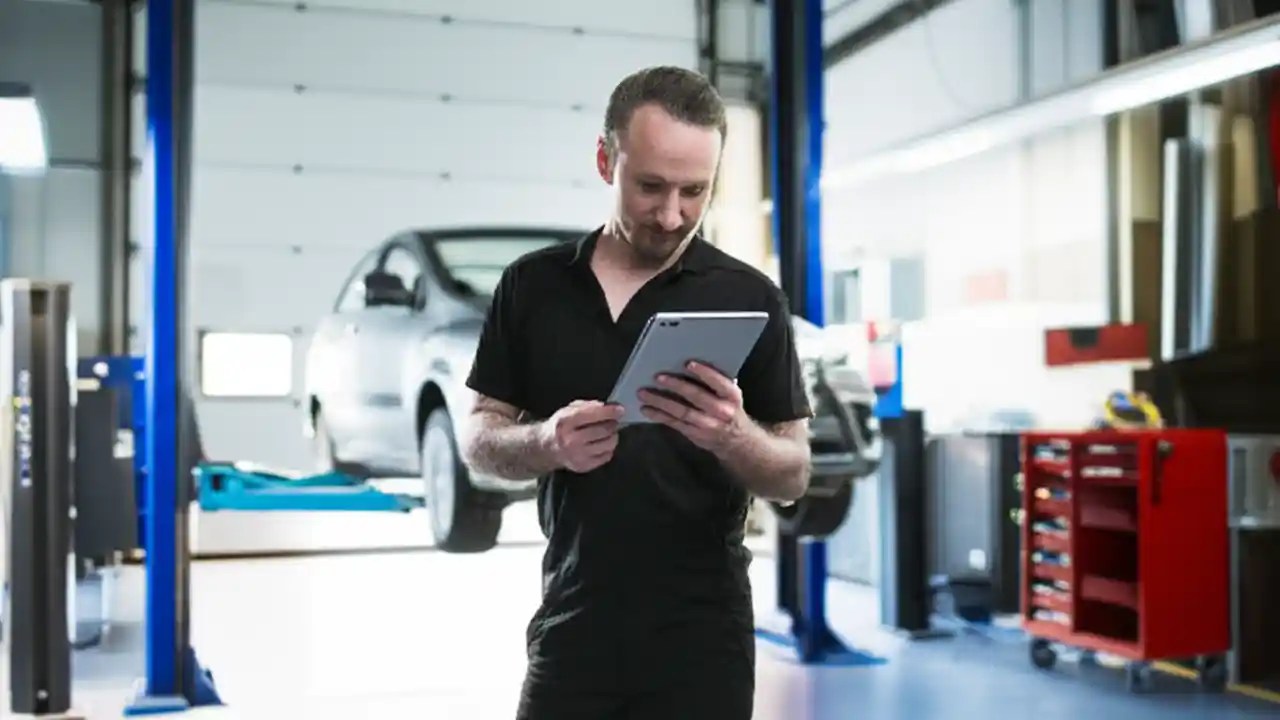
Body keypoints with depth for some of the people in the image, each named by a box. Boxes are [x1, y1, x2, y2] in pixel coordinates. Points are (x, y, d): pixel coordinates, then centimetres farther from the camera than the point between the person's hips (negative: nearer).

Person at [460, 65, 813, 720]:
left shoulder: (749, 299, -3)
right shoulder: (532, 285, 3)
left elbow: (793, 474, -1)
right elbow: (477, 439, 6)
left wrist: (731, 434, -23)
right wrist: (547, 443, -15)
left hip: (700, 633, -1)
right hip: (571, 626, 2)